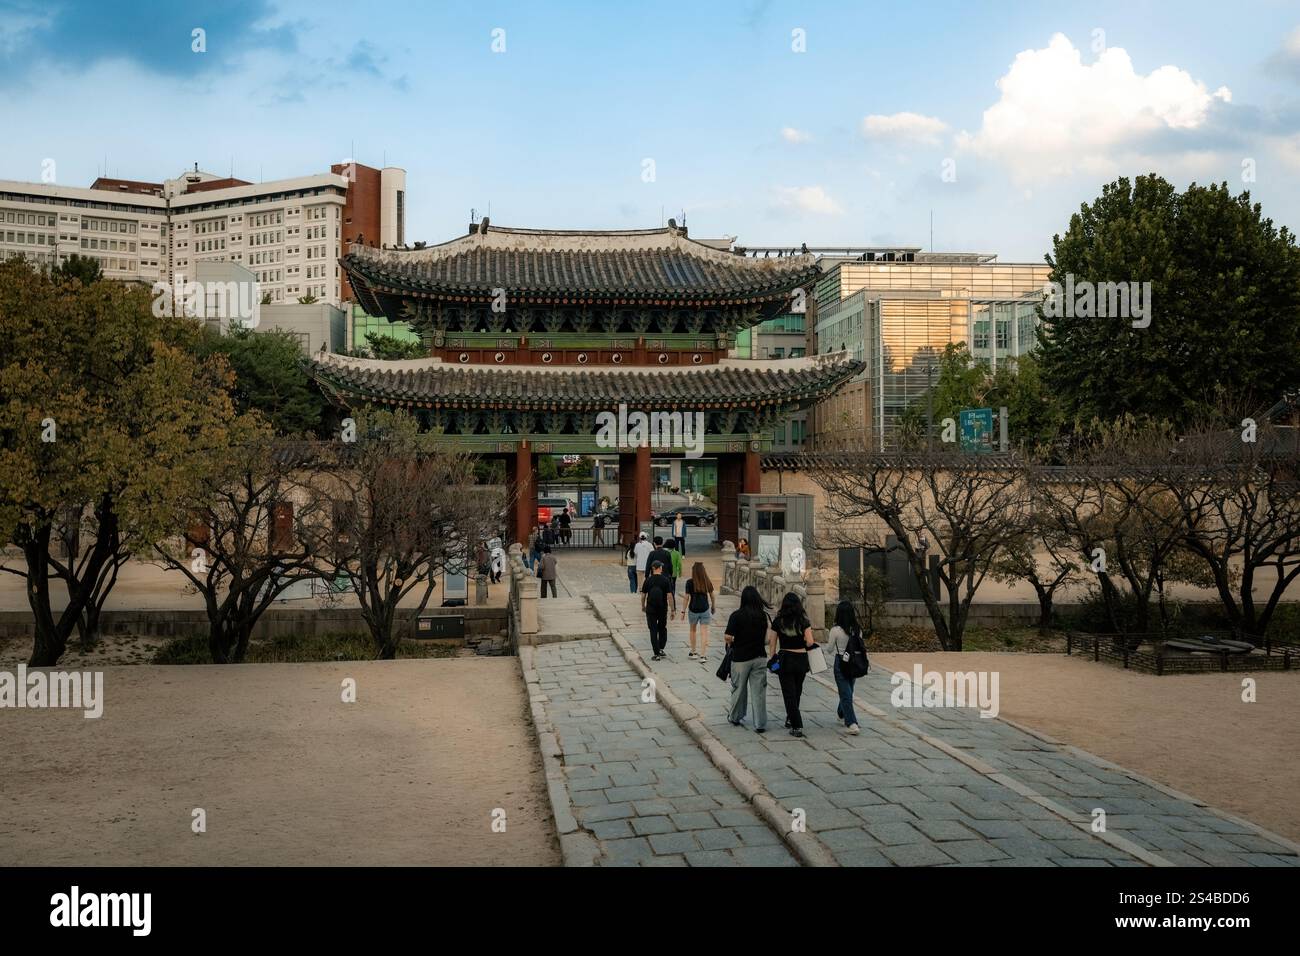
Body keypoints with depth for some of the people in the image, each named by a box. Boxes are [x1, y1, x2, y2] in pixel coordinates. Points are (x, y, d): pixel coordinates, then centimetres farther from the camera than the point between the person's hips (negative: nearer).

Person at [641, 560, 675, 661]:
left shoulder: (648, 580, -5)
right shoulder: (665, 580, -8)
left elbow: (643, 595, -2)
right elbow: (669, 595, -10)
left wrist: (643, 606, 15)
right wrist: (672, 609, -2)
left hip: (651, 609, 0)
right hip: (663, 609, 0)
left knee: (653, 631, 3)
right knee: (662, 629, 21)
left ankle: (657, 654, 1)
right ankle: (661, 649, 17)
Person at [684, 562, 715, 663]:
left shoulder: (690, 582, -10)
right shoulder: (707, 582, -2)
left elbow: (687, 597, -9)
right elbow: (712, 596, 8)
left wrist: (683, 611, -1)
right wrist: (714, 607, 24)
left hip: (693, 609, -1)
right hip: (705, 609, 1)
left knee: (693, 630, 20)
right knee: (704, 632, 1)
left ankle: (693, 653, 29)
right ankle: (703, 656, -5)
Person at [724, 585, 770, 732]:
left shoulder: (736, 615, -14)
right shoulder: (763, 616, -3)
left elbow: (727, 637, -17)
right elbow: (765, 635, 8)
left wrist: (732, 643, 3)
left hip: (741, 658, -2)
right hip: (760, 657, 2)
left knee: (739, 689, 15)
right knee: (759, 691, 4)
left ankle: (735, 717, 33)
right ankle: (760, 724, 4)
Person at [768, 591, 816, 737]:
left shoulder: (778, 621, -5)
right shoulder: (804, 621, -5)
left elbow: (772, 644, -2)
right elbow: (810, 642, -11)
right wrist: (804, 643, 11)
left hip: (785, 659, -2)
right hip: (801, 659, 2)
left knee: (789, 694, 3)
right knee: (797, 692, 21)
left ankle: (797, 726, -4)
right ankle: (791, 719, 36)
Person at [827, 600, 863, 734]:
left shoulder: (835, 630, -15)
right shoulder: (857, 629, -2)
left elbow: (829, 649, -5)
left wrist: (828, 640, 14)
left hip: (840, 663, -5)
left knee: (845, 693, -3)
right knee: (848, 691, 22)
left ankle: (852, 724, -12)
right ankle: (841, 713, 43)